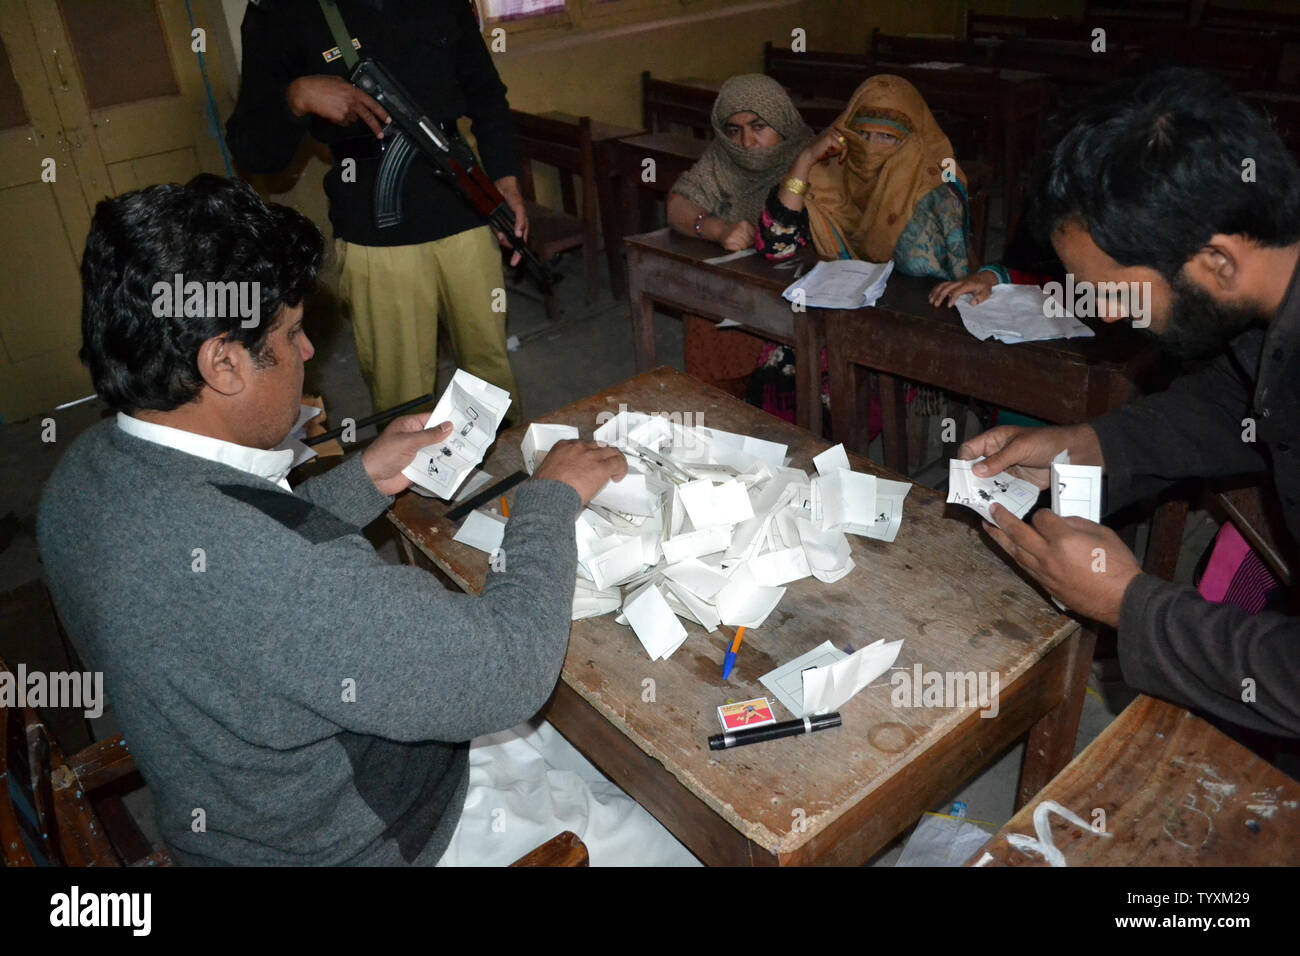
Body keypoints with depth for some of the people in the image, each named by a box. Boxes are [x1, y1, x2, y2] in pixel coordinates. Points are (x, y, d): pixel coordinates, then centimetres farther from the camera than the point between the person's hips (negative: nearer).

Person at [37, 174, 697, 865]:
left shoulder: (87, 469, -10)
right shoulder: (254, 566, -41)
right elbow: (508, 673, -33)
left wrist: (362, 480, 4)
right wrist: (551, 499, -18)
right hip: (364, 840, -8)